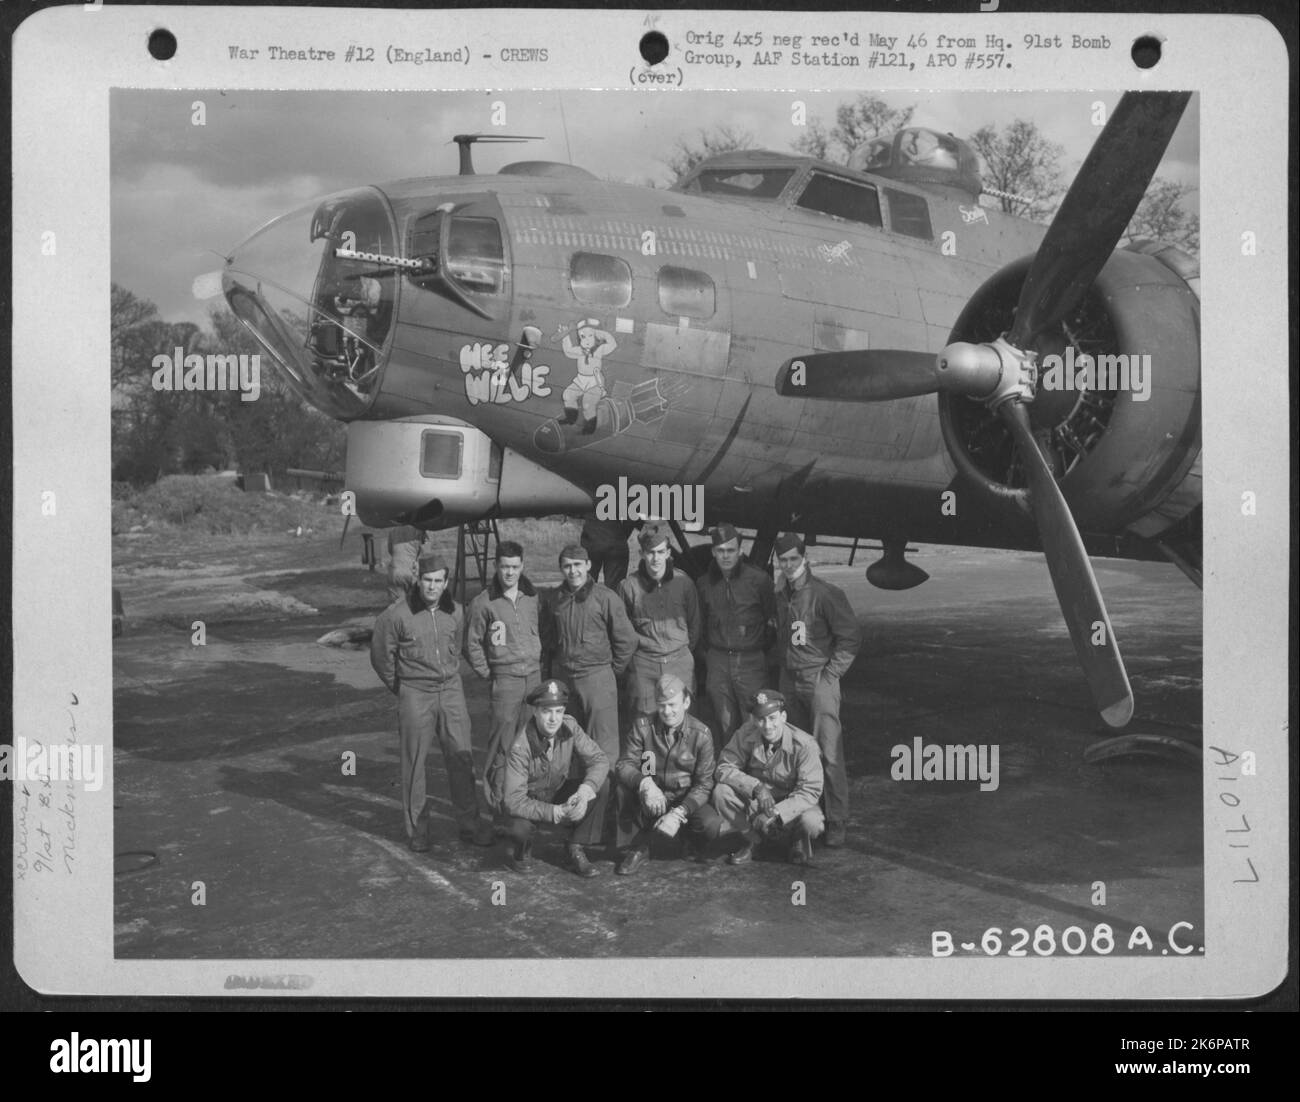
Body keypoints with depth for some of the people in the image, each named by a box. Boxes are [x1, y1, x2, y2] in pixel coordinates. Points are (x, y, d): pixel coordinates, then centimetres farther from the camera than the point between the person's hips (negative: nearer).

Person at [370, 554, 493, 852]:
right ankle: (417, 830, 14)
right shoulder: (397, 615, -12)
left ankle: (469, 824, 13)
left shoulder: (455, 612, 2)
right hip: (415, 695, -3)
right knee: (415, 762, 3)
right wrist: (400, 688, 8)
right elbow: (380, 656, -1)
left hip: (451, 692, 4)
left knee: (462, 757, 3)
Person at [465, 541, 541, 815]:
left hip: (534, 674, 5)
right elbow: (472, 643, -1)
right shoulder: (484, 602, -6)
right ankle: (496, 800, 2)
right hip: (505, 677, -5)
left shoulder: (532, 597, 8)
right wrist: (487, 674, -2)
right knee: (502, 743, -6)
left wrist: (538, 663, 11)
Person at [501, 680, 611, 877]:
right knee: (519, 827, -38)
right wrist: (556, 812, -38)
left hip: (560, 793, 5)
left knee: (602, 784, -20)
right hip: (530, 801, -4)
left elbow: (599, 760, -16)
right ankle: (521, 850, 3)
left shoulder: (569, 726, -17)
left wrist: (585, 791, -35)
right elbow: (514, 801, -31)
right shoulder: (521, 747, -29)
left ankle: (576, 849, -8)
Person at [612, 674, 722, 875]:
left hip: (686, 800, -1)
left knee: (711, 825, -30)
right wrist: (645, 783, -37)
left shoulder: (701, 734, -9)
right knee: (622, 790, -30)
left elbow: (703, 784, -11)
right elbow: (624, 765, -14)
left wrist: (679, 813, -28)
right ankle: (637, 848, -7)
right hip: (649, 801, 1)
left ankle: (694, 844, 9)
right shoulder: (643, 726, -7)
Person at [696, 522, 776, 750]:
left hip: (751, 662, -3)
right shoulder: (704, 584, 6)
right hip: (718, 661, 3)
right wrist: (707, 651, 12)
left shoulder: (758, 579, -4)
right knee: (725, 724, 4)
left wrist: (762, 648, 6)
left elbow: (772, 620, 3)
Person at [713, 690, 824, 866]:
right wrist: (756, 787, -30)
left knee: (811, 822, -36)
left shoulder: (804, 744, -23)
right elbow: (724, 768, -14)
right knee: (721, 791, -23)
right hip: (755, 804, 3)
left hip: (792, 805, -3)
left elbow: (810, 791, -25)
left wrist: (776, 813, -36)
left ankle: (798, 840, 4)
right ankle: (751, 840, 0)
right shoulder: (746, 734, -14)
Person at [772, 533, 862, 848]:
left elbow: (851, 636, -9)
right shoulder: (780, 595, 10)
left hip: (819, 679, -6)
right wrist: (784, 664, 11)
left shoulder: (825, 594, -11)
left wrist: (831, 673, -10)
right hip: (790, 680, 6)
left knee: (828, 752, -9)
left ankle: (837, 822, -7)